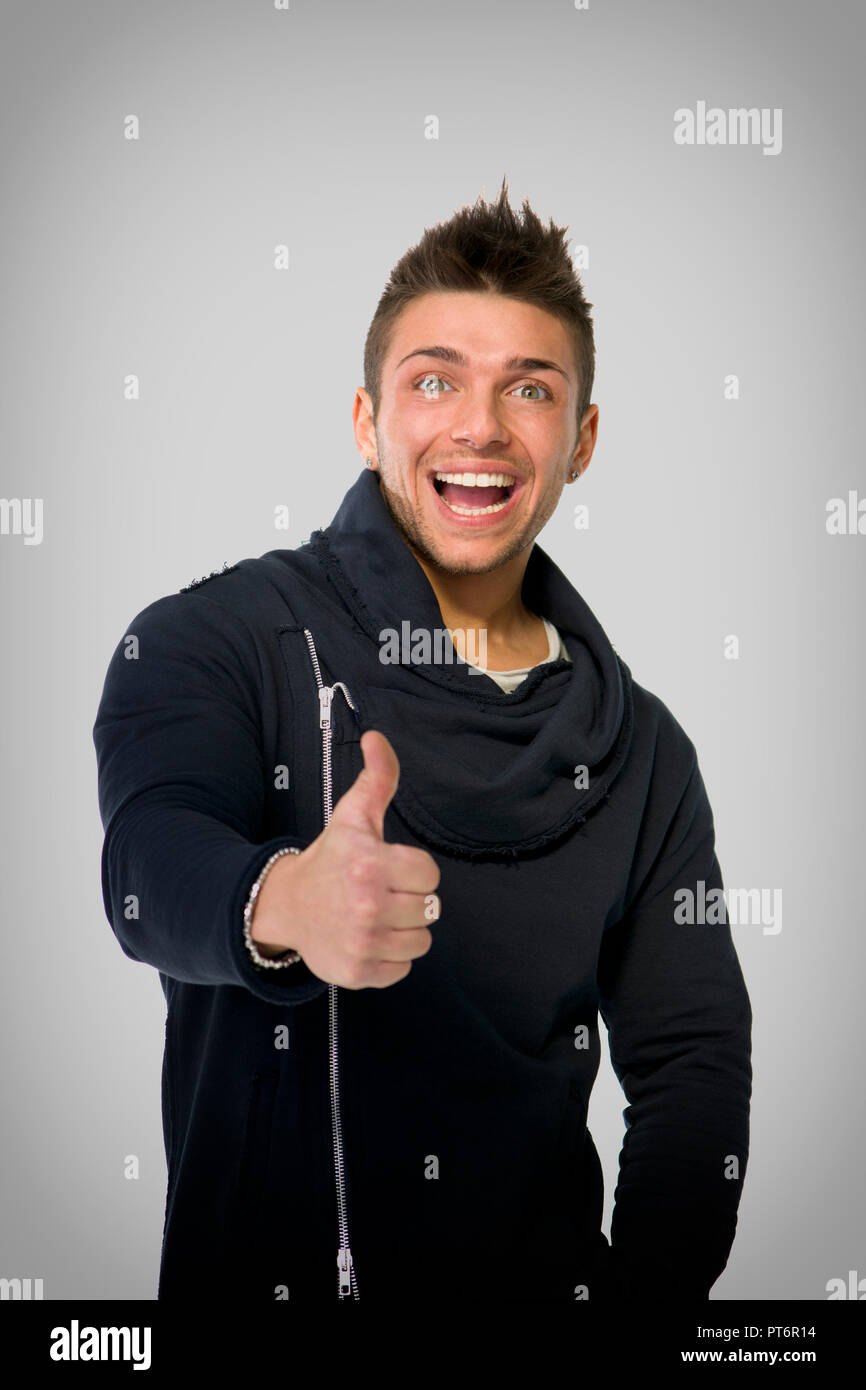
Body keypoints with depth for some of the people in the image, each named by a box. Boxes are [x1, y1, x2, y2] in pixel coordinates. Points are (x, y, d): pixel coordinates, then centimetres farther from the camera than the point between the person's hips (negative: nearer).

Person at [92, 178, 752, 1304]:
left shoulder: (640, 747, 8)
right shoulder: (207, 641, -2)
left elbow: (692, 1057, 7)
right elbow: (153, 856, -20)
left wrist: (647, 1285, -8)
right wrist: (280, 904, -42)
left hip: (543, 1276, 2)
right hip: (257, 1271, -1)